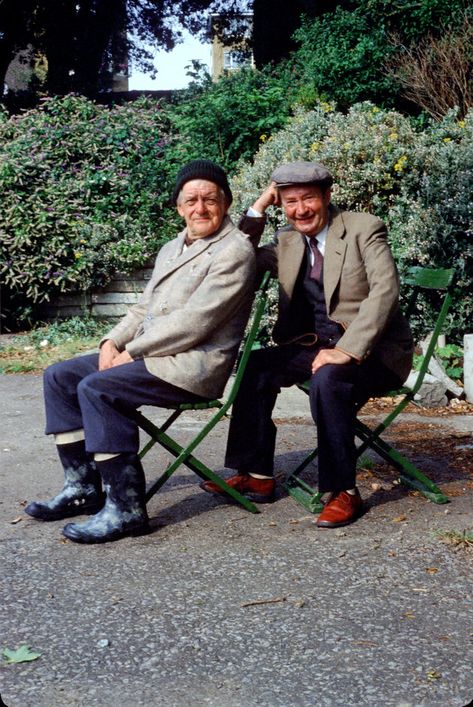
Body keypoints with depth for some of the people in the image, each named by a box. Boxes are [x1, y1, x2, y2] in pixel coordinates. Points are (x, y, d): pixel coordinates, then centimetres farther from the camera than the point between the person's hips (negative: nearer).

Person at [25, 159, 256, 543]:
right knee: (60, 376, 2)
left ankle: (125, 508, -21)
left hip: (193, 362, -10)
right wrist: (113, 342, 1)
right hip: (148, 353, 10)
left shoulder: (235, 250, -11)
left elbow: (194, 321, -19)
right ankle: (83, 488, 6)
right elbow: (144, 308, 20)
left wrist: (133, 350, -14)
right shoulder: (171, 249, 19)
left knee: (97, 389, -27)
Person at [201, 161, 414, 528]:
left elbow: (385, 289, -21)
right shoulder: (287, 240, 9)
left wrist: (348, 350, -31)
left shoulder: (364, 228, -9)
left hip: (372, 347, -6)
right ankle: (257, 476, -5)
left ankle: (343, 491, -22)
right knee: (256, 366, -12)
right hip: (319, 343, 6)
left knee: (328, 377, -35)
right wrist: (258, 208, 1)